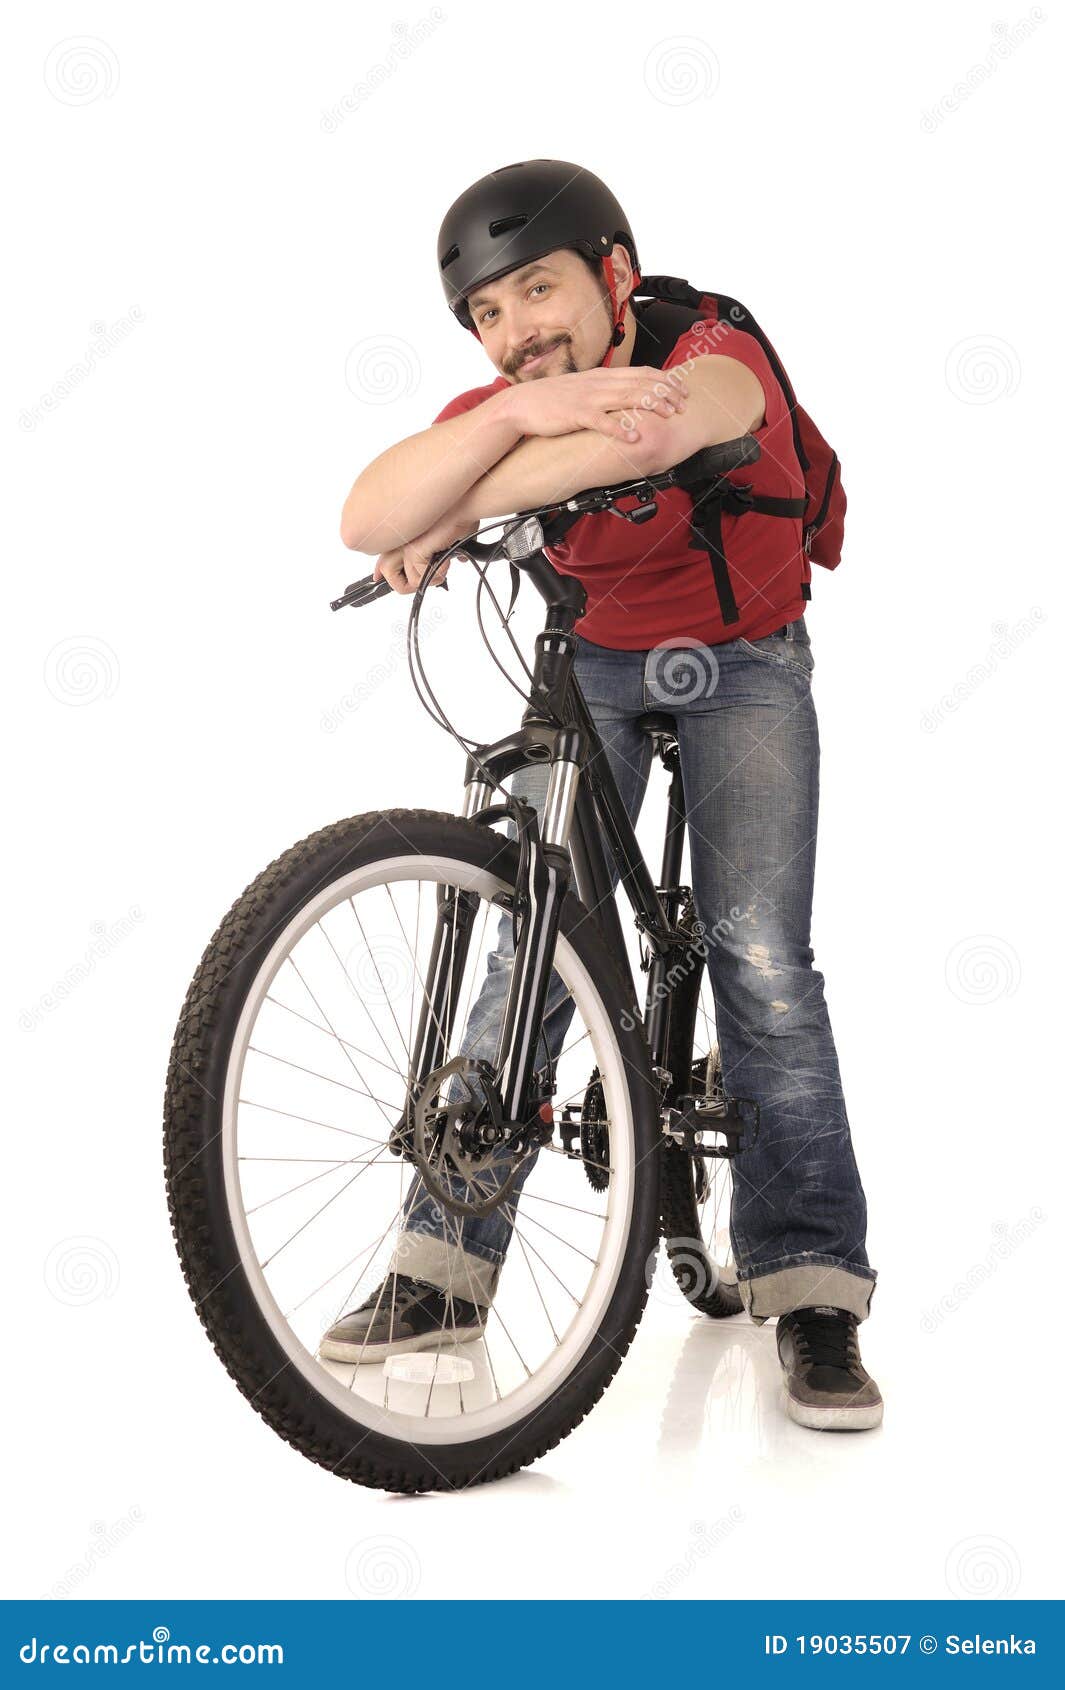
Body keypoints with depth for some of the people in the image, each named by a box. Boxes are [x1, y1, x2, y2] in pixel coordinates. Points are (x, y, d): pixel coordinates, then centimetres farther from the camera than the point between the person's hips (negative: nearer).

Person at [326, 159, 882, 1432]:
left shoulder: (716, 357, -27)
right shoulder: (497, 411, -16)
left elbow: (653, 427, -51)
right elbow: (367, 522, -34)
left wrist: (452, 516, -42)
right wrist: (516, 412, -47)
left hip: (744, 666, -2)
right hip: (592, 665, 3)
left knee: (764, 965, -14)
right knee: (533, 948, -8)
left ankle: (810, 1291, -4)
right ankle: (445, 1270, 0)